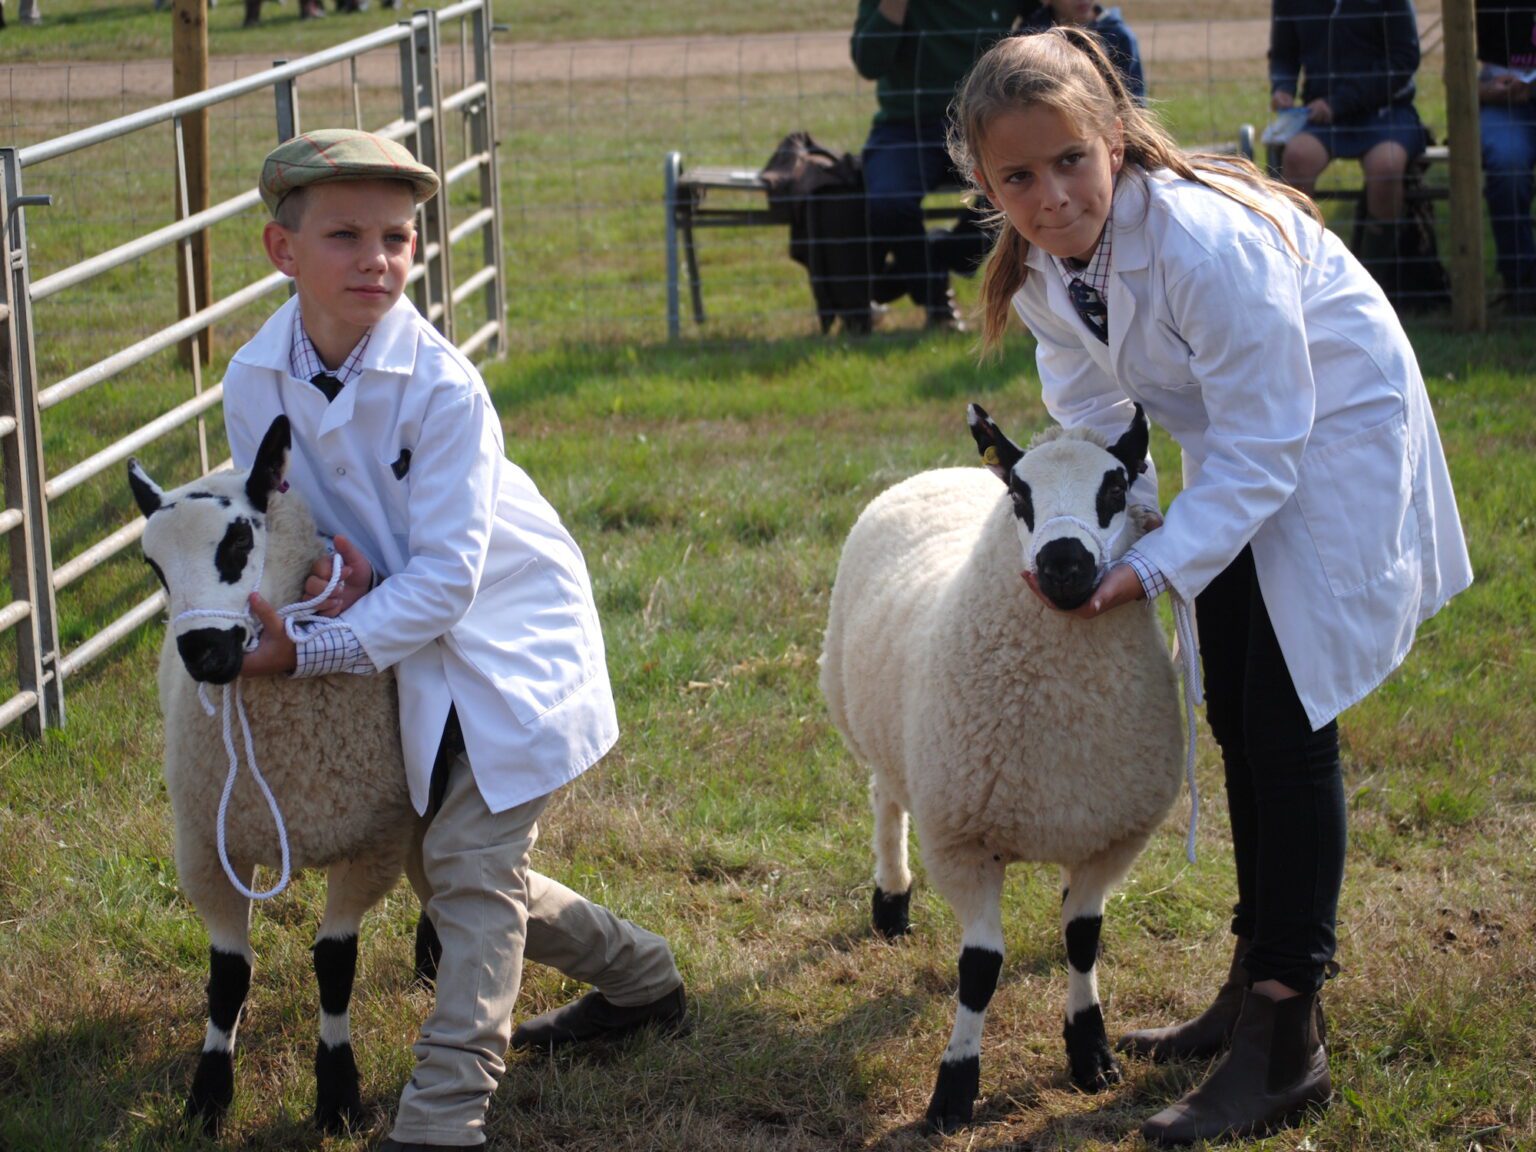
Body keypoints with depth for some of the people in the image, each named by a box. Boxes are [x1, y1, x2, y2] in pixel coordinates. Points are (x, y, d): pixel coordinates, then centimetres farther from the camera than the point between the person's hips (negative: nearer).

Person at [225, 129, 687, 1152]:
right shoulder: (256, 379, -11)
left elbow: (444, 579, -26)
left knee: (471, 866, -10)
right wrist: (329, 569, -20)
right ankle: (642, 977, 36)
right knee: (444, 864, 15)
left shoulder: (442, 387, -28)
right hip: (416, 647, 7)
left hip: (513, 638, -7)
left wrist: (309, 652, -30)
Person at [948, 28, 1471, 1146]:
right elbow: (1091, 404, 1)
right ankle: (1259, 984, 28)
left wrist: (1154, 566, -36)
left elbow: (1259, 449, -31)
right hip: (1241, 440, 8)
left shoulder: (1211, 244, -36)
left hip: (1335, 434, -8)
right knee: (1236, 717, 14)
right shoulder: (1046, 259, -11)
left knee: (1287, 722, -12)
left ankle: (1286, 1043, -10)